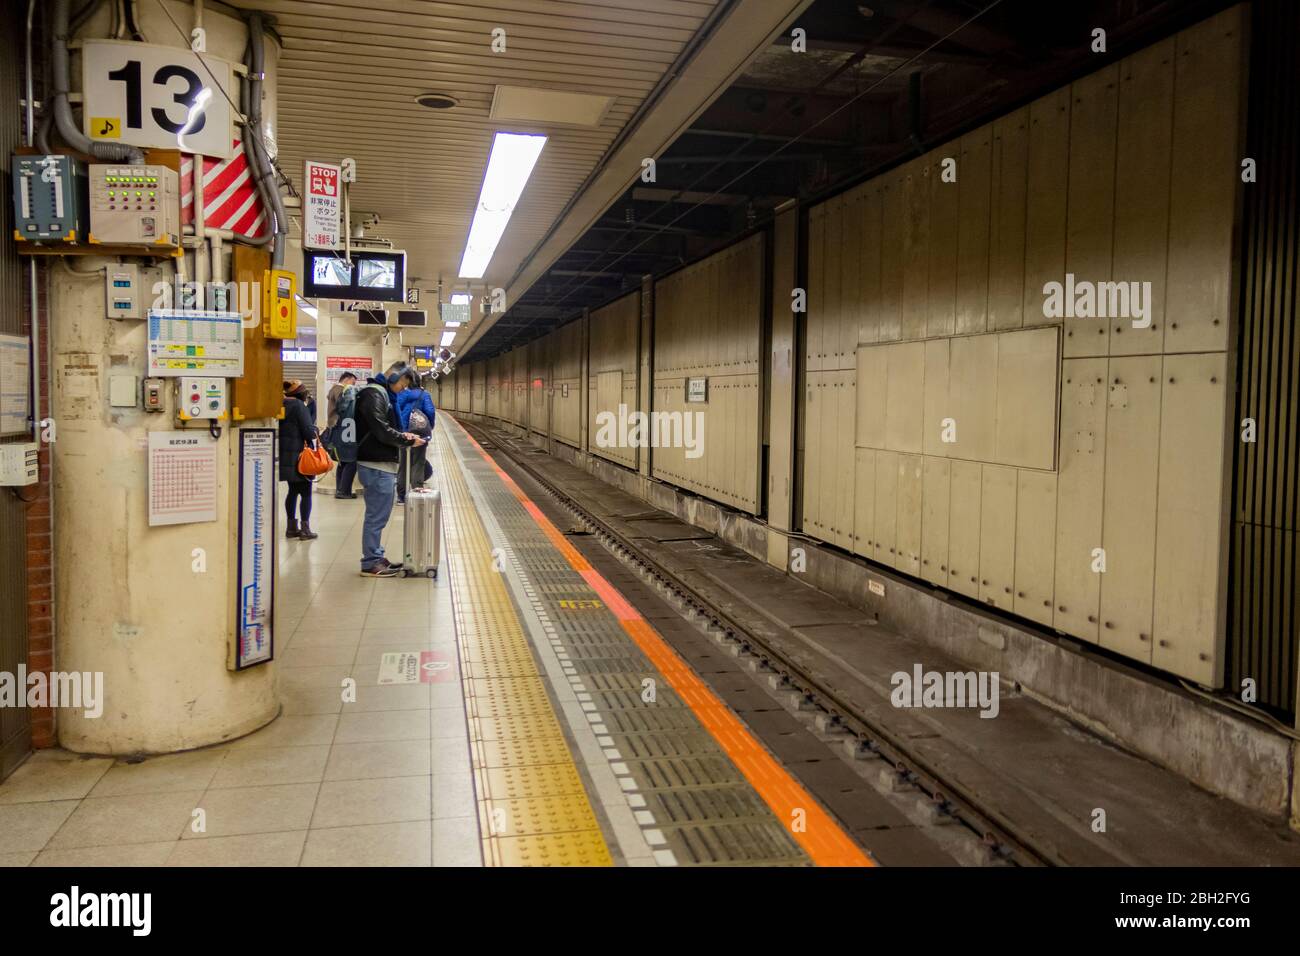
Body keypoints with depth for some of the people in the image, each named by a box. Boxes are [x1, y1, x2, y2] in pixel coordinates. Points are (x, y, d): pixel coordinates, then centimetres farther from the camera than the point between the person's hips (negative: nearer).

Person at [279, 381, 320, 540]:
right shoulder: (299, 406, -13)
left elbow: (282, 429, 15)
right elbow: (308, 431, -18)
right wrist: (315, 429, 4)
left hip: (285, 456, 8)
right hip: (299, 456, -7)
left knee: (293, 490, 15)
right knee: (306, 492, 0)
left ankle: (292, 527, 19)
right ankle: (305, 528, 0)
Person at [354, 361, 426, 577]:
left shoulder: (383, 393, 18)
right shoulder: (374, 394, -14)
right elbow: (381, 431, -20)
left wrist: (402, 436, 5)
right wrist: (407, 440, -10)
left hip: (382, 465, 10)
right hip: (376, 466, -10)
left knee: (377, 516, 16)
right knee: (376, 517, -4)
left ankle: (376, 558, 24)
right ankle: (370, 563, 4)